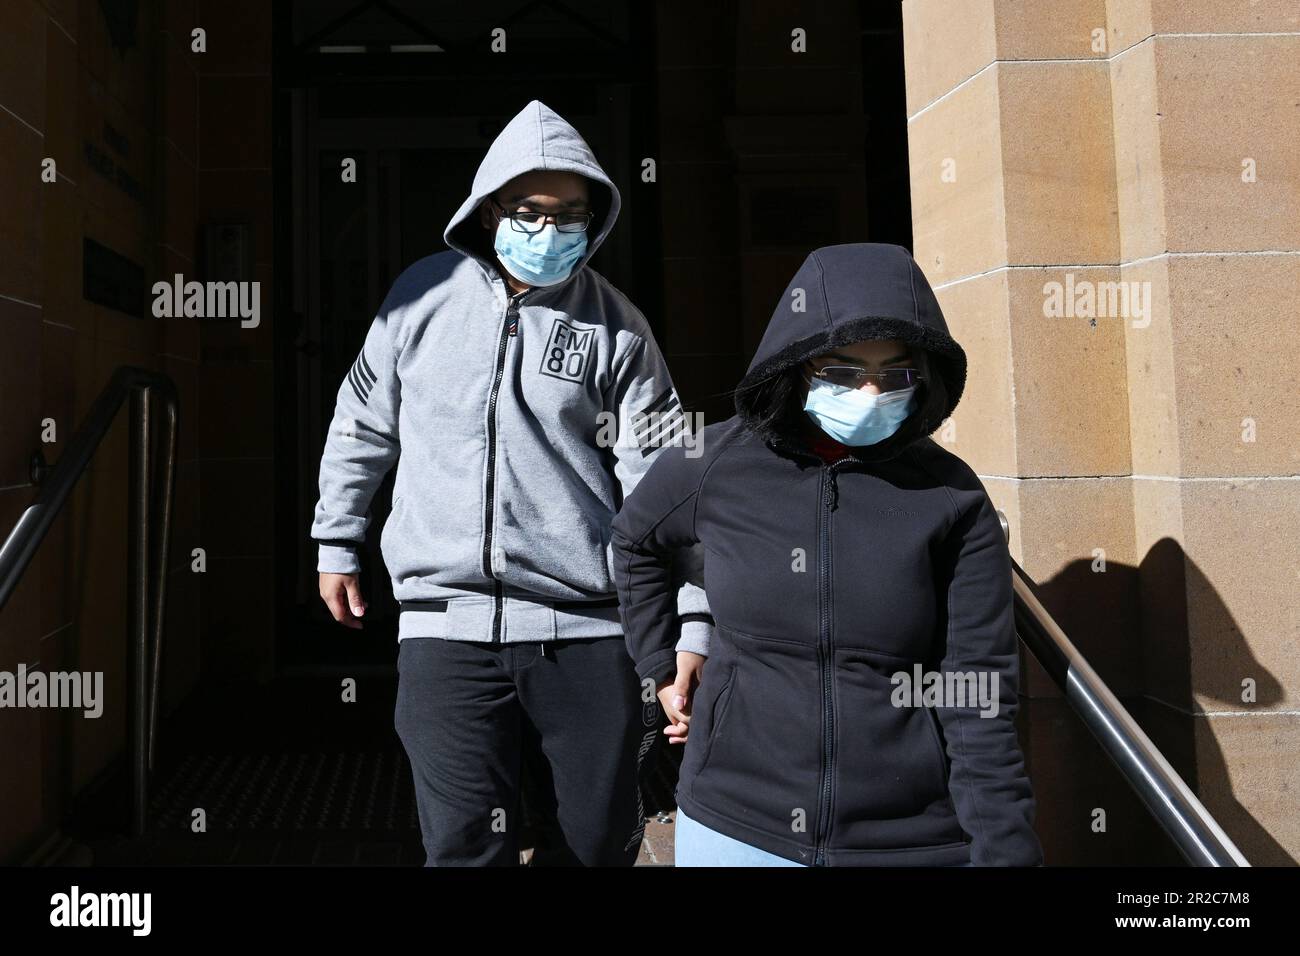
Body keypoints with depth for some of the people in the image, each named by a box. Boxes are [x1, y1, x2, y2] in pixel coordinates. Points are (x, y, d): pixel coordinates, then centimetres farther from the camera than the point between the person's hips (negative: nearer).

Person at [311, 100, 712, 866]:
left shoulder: (617, 328, 1)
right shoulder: (424, 294, 6)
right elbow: (362, 427, 17)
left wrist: (692, 623, -8)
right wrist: (336, 544, 21)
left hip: (586, 627, 0)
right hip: (448, 623, 1)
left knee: (603, 841, 11)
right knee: (468, 848, -1)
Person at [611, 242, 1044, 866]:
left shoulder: (952, 498, -9)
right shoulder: (716, 462, -6)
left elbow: (978, 704, -10)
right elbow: (634, 540, 14)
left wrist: (1006, 850, -15)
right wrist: (660, 664, 11)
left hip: (916, 839, -1)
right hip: (731, 825, 1)